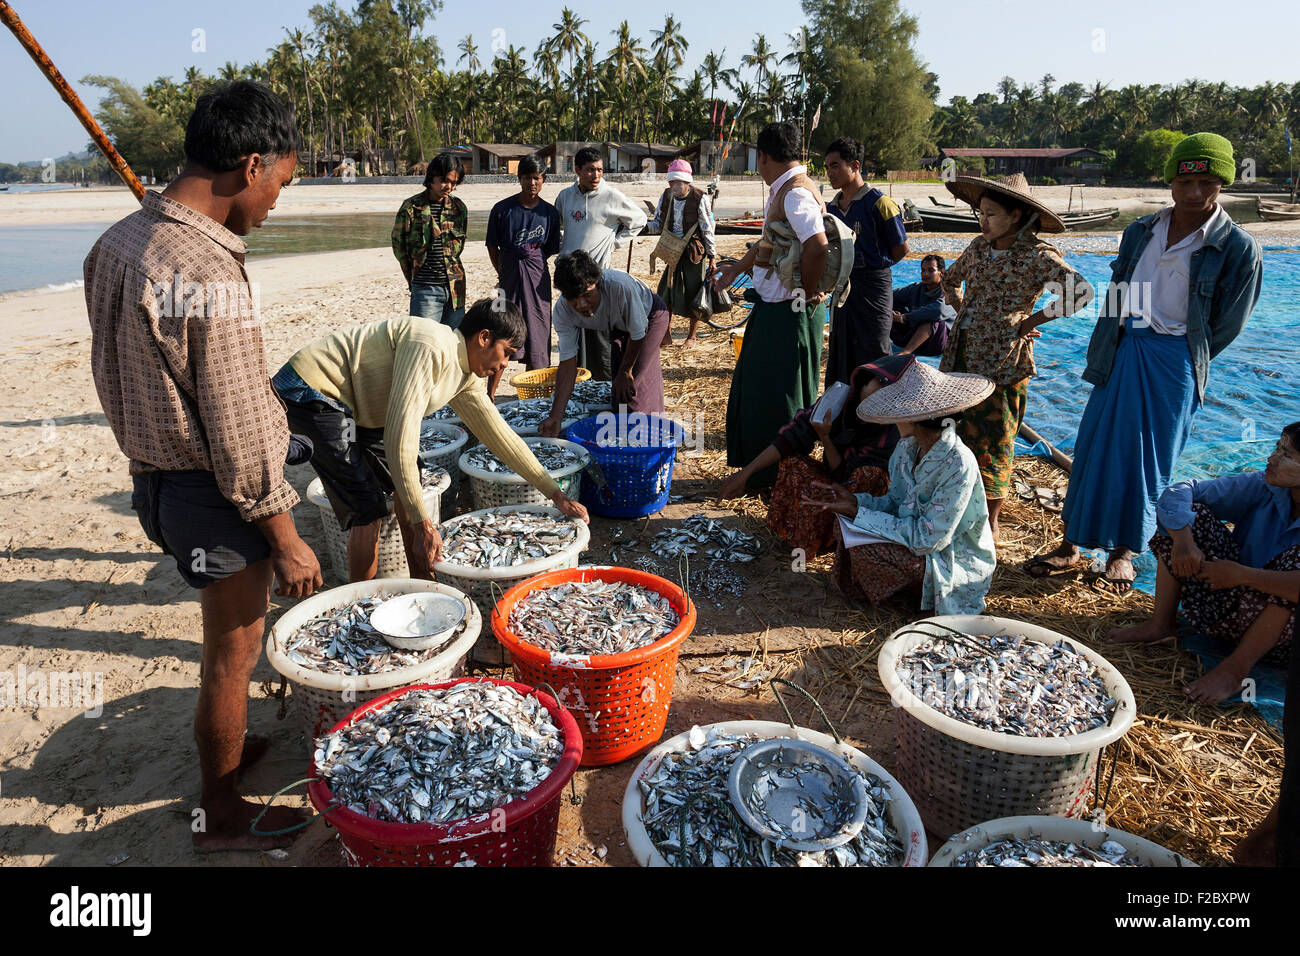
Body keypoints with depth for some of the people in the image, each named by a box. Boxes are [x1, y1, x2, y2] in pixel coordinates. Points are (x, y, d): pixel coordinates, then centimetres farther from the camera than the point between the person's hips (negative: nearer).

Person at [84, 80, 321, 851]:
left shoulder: (120, 241, 4)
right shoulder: (209, 274, -26)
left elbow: (119, 367, 12)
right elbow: (238, 430, -24)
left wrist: (153, 455, 22)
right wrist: (286, 539, -16)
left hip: (156, 468, 9)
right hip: (213, 491, -9)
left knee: (229, 634, 25)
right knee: (234, 650, 8)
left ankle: (229, 744, 47)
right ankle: (222, 816, 27)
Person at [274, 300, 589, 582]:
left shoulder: (465, 378, 5)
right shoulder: (432, 347, -25)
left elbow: (498, 432, 10)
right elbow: (401, 432, -30)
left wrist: (555, 493, 10)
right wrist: (422, 522, -28)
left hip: (350, 405, 10)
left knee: (408, 484, 11)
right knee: (368, 509, -12)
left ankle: (423, 584, 22)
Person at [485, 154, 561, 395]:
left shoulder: (550, 212, 4)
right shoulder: (503, 209, -1)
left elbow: (551, 249, 10)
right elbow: (493, 246, 6)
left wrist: (532, 257, 0)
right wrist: (503, 273, 2)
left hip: (538, 278, 2)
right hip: (510, 276, -2)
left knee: (537, 333, 4)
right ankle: (490, 394, 2)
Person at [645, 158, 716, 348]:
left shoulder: (700, 198, -11)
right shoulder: (666, 196, 2)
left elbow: (708, 230, -7)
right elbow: (659, 224, 9)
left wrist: (712, 255, -7)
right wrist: (645, 227, -12)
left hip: (695, 252, -4)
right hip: (673, 252, 4)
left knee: (694, 294, 2)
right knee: (666, 291, 4)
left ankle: (692, 336, 17)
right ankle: (666, 334, 17)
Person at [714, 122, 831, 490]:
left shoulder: (796, 193, -19)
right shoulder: (782, 190, 13)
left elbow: (817, 246, -34)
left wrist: (806, 292, -20)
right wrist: (734, 271, 36)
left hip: (790, 312, -10)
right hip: (772, 308, 10)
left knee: (778, 397, 1)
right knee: (755, 388, 19)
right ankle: (760, 468, 34)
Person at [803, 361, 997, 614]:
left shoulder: (958, 465, -30)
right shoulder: (909, 447, -5)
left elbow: (928, 539, -27)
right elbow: (896, 501, 4)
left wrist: (858, 513, -26)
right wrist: (854, 501, -16)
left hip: (955, 562, -7)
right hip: (921, 536, 7)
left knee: (862, 546, -24)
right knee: (844, 528, -9)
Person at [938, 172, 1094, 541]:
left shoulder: (1037, 256, -11)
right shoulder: (979, 246, 8)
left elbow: (1081, 292, -25)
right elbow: (950, 280, 27)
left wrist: (1030, 321, -17)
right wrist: (963, 312, 12)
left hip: (1001, 361, -6)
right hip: (961, 354, 6)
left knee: (992, 441, 4)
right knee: (957, 431, 12)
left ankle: (990, 521, 19)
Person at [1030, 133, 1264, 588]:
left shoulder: (1238, 248, -5)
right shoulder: (1141, 231, 8)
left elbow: (1227, 325, -2)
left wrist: (1181, 361, 2)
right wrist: (1106, 352, 5)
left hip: (1173, 362, -3)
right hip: (1121, 354, 4)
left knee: (1148, 458, 3)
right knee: (1094, 446, 3)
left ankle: (1123, 551, 18)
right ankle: (1072, 545, 12)